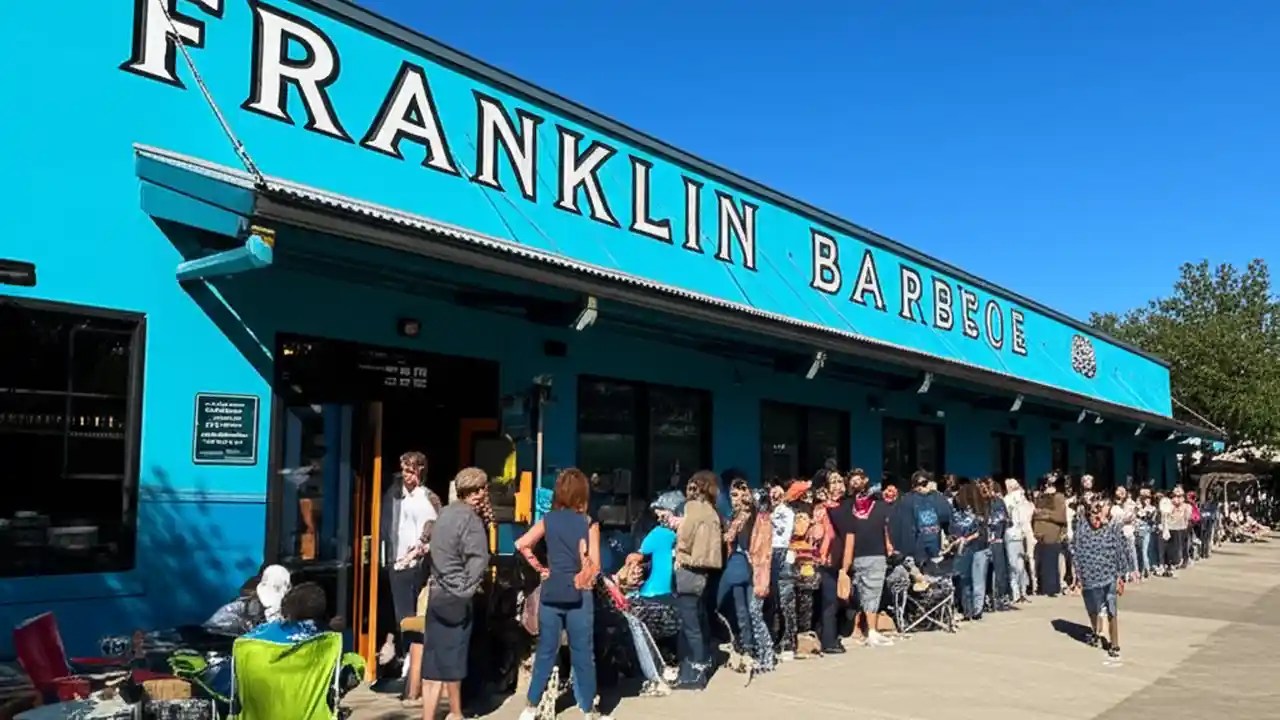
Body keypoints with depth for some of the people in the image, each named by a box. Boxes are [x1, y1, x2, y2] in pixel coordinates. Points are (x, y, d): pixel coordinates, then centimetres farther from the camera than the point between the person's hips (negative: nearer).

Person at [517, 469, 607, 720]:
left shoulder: (548, 520, 1)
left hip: (551, 593, 3)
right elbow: (594, 567, -13)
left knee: (545, 651, 13)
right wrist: (586, 576, 5)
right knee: (582, 654, 6)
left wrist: (540, 568, 3)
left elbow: (521, 544, -4)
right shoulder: (588, 524, -8)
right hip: (579, 595, -3)